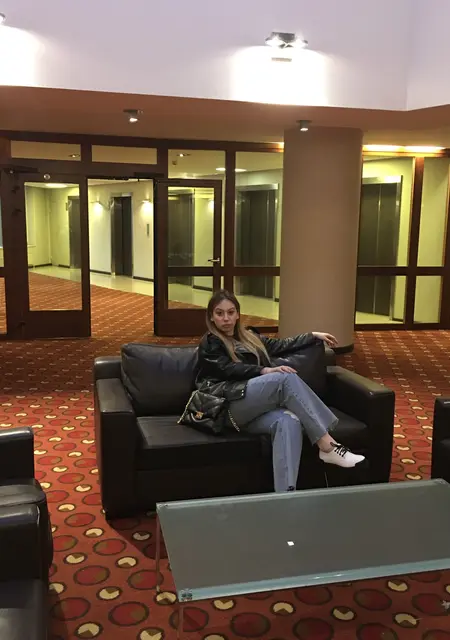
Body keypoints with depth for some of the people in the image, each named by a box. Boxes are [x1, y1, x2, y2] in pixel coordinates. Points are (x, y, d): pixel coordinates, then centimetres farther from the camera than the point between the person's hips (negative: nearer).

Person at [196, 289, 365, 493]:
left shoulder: (249, 337, 30)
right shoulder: (209, 343, 9)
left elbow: (281, 345, 37)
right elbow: (230, 369, -8)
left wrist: (314, 335, 36)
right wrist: (266, 371, -22)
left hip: (254, 409, 6)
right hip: (227, 406, -6)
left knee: (289, 421, -31)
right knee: (286, 378, -27)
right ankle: (327, 445, -29)